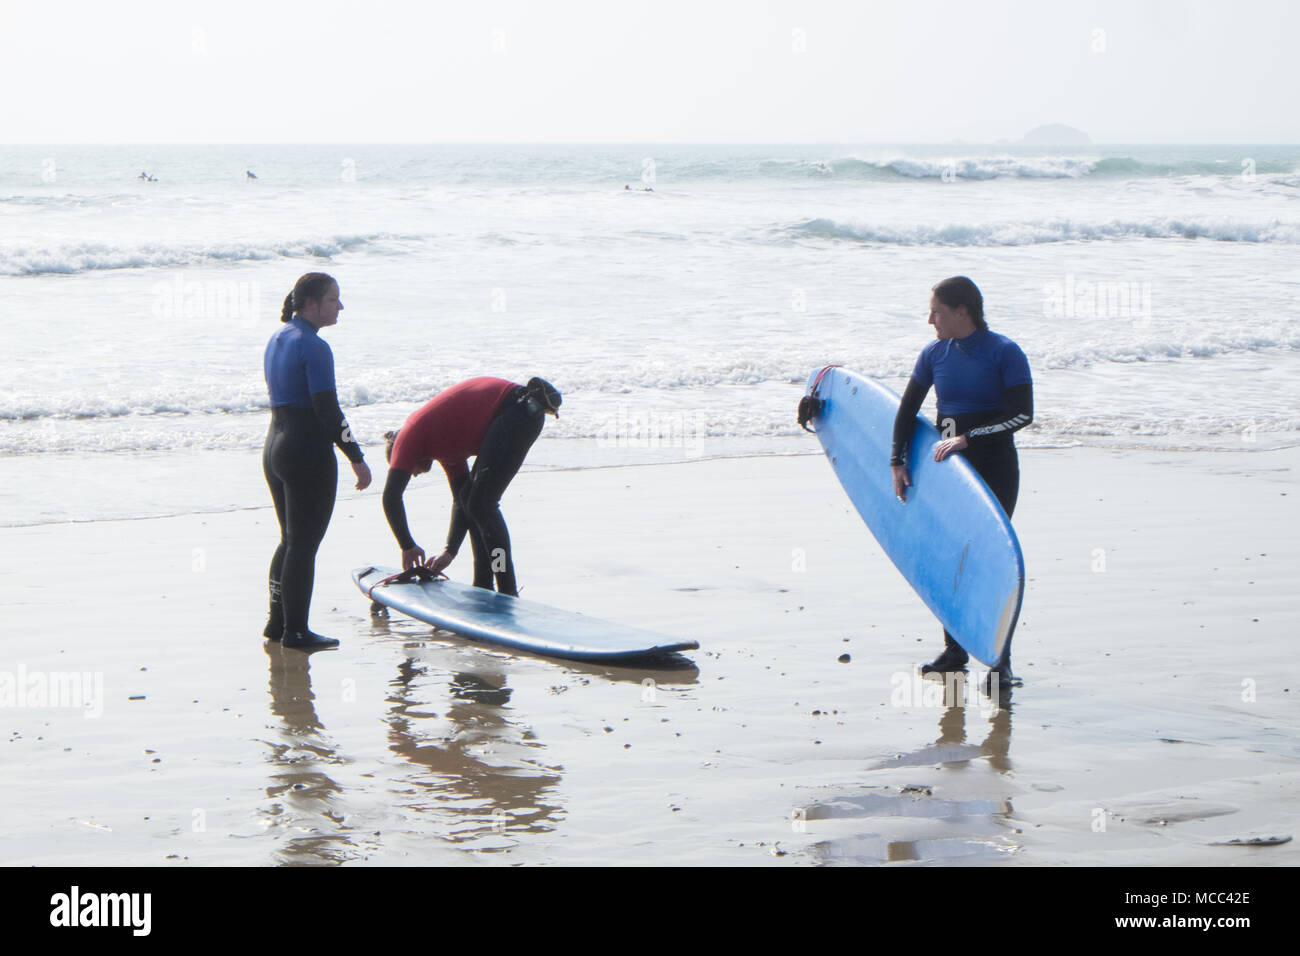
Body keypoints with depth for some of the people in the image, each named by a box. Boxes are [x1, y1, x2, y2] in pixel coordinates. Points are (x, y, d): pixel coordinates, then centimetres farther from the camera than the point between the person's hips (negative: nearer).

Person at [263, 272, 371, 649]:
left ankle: (277, 622, 25)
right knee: (304, 544, -1)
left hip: (275, 448, 9)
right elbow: (328, 410, -20)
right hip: (309, 453, -9)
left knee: (290, 540, 19)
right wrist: (357, 458, -16)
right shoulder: (314, 347, -17)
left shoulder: (276, 340, 11)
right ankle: (295, 631, 4)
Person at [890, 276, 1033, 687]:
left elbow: (1022, 413, -17)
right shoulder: (934, 354, 4)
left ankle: (1001, 660, -4)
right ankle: (954, 650, 20)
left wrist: (968, 438, -23)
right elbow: (908, 409, 12)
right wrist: (897, 461, 3)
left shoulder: (1005, 353, -11)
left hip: (995, 469, -5)